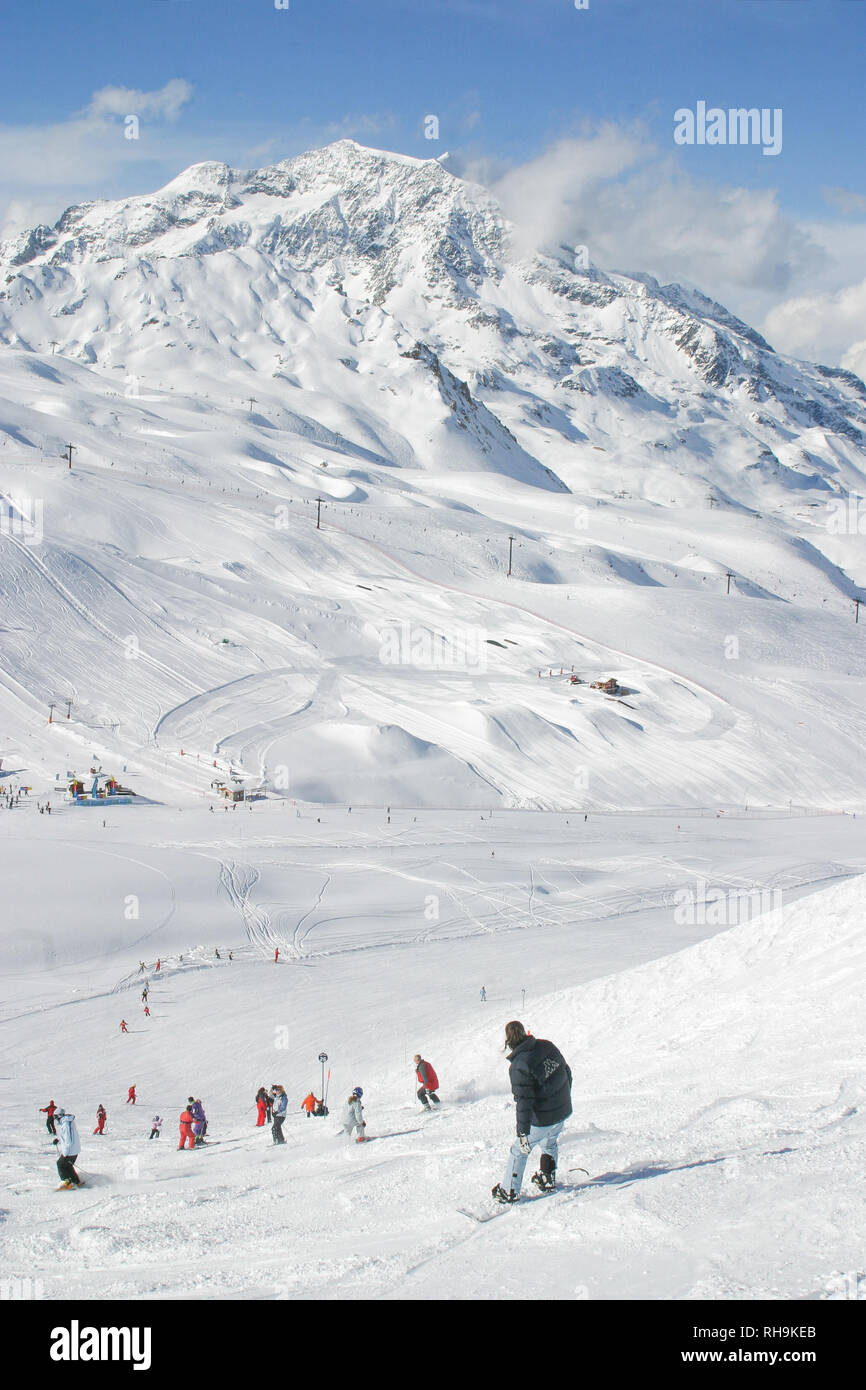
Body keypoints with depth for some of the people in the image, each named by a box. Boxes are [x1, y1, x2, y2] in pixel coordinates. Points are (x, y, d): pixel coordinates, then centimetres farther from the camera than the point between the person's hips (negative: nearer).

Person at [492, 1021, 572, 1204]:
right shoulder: (547, 1046, -5)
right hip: (563, 1112, 6)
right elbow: (566, 1072, 8)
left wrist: (522, 1132, -21)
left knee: (519, 1152, 13)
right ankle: (547, 1180, 42)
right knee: (549, 1143, 32)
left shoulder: (519, 1067, -25)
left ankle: (509, 1191, 22)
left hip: (541, 1120, -6)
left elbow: (524, 1102, -25)